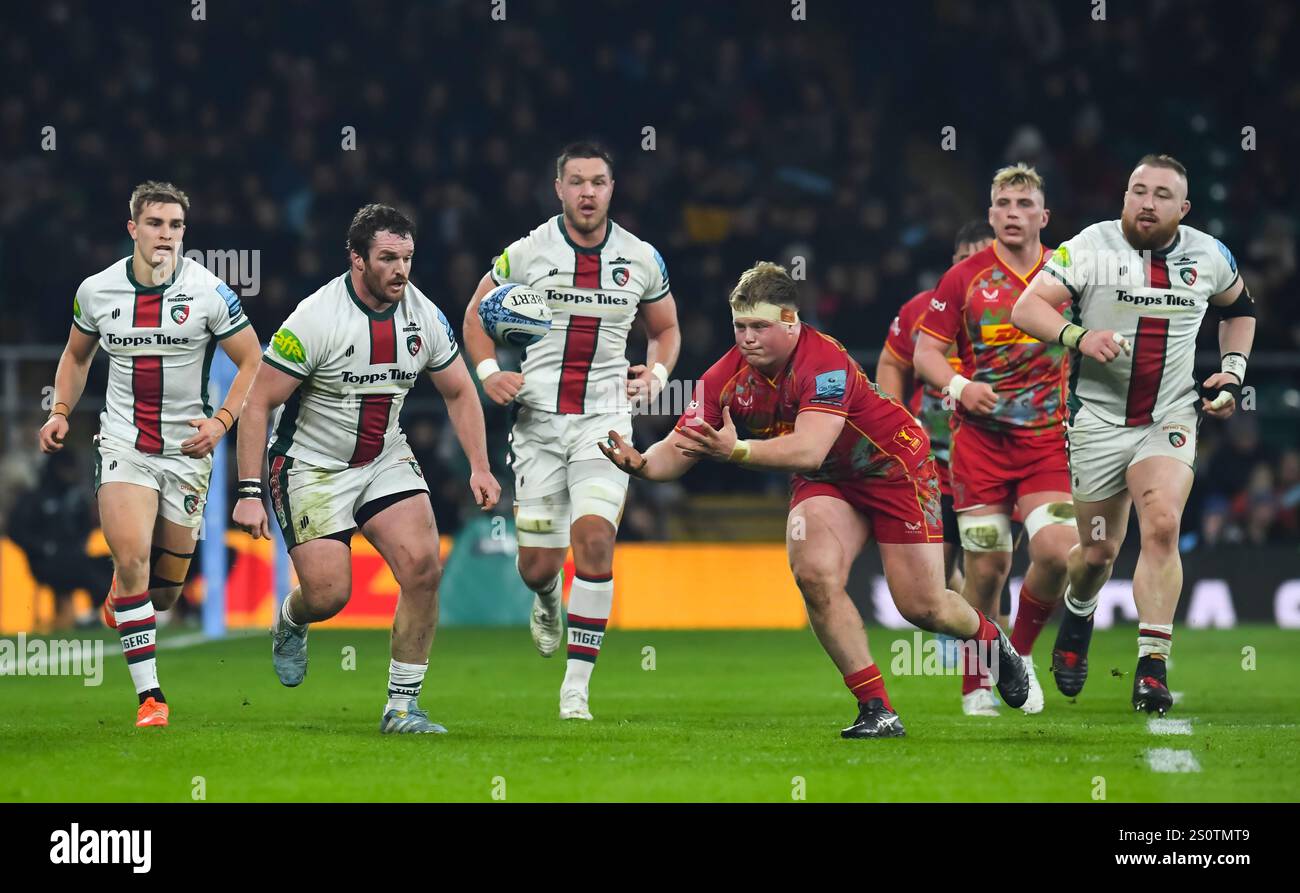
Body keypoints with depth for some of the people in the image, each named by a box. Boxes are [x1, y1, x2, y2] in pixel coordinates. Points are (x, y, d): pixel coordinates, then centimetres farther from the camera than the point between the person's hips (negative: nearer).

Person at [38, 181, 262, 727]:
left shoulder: (209, 292, -8)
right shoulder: (96, 291, -1)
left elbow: (253, 363, -1)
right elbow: (76, 356, 18)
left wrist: (220, 421, -14)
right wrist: (61, 411, 3)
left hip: (187, 450, 0)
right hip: (123, 445, 0)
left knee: (165, 588, 7)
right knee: (131, 555, -21)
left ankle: (122, 596, 47)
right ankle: (149, 695, -16)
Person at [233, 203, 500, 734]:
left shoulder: (424, 316, -6)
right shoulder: (315, 319, -21)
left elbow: (458, 392, 11)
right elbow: (258, 402, -16)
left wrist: (479, 466, 1)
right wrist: (249, 493, -20)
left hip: (386, 461, 4)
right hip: (312, 466, -4)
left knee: (423, 566, -17)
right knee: (328, 595, -12)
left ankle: (402, 707, -6)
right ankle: (289, 622, 29)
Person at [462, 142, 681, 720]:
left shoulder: (642, 260, 3)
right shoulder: (526, 253, -1)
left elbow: (665, 329, 20)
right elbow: (477, 313, 13)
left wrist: (657, 371, 0)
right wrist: (488, 371, -3)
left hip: (604, 417, 0)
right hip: (537, 418, 0)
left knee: (595, 537, -19)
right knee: (538, 565, 1)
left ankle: (577, 684, -11)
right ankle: (547, 601, 42)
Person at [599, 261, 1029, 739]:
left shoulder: (825, 362, -33)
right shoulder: (726, 377, -15)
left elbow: (808, 449, -45)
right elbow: (681, 447, -14)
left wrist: (736, 450, -57)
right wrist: (641, 463, -35)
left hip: (895, 468, -5)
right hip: (825, 482, 5)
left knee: (923, 607, -3)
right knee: (814, 574, -23)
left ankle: (989, 638, 34)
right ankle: (878, 711, -14)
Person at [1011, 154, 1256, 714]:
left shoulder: (1209, 257, 2)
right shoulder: (1090, 247, -9)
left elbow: (1238, 308, 23)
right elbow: (1026, 308, -16)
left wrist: (1232, 372, 9)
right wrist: (1078, 337, -33)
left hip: (1171, 417, 1)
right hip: (1099, 418, -1)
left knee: (1162, 525, -22)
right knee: (1099, 551, 6)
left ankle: (1153, 667, -21)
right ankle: (1078, 613, 43)